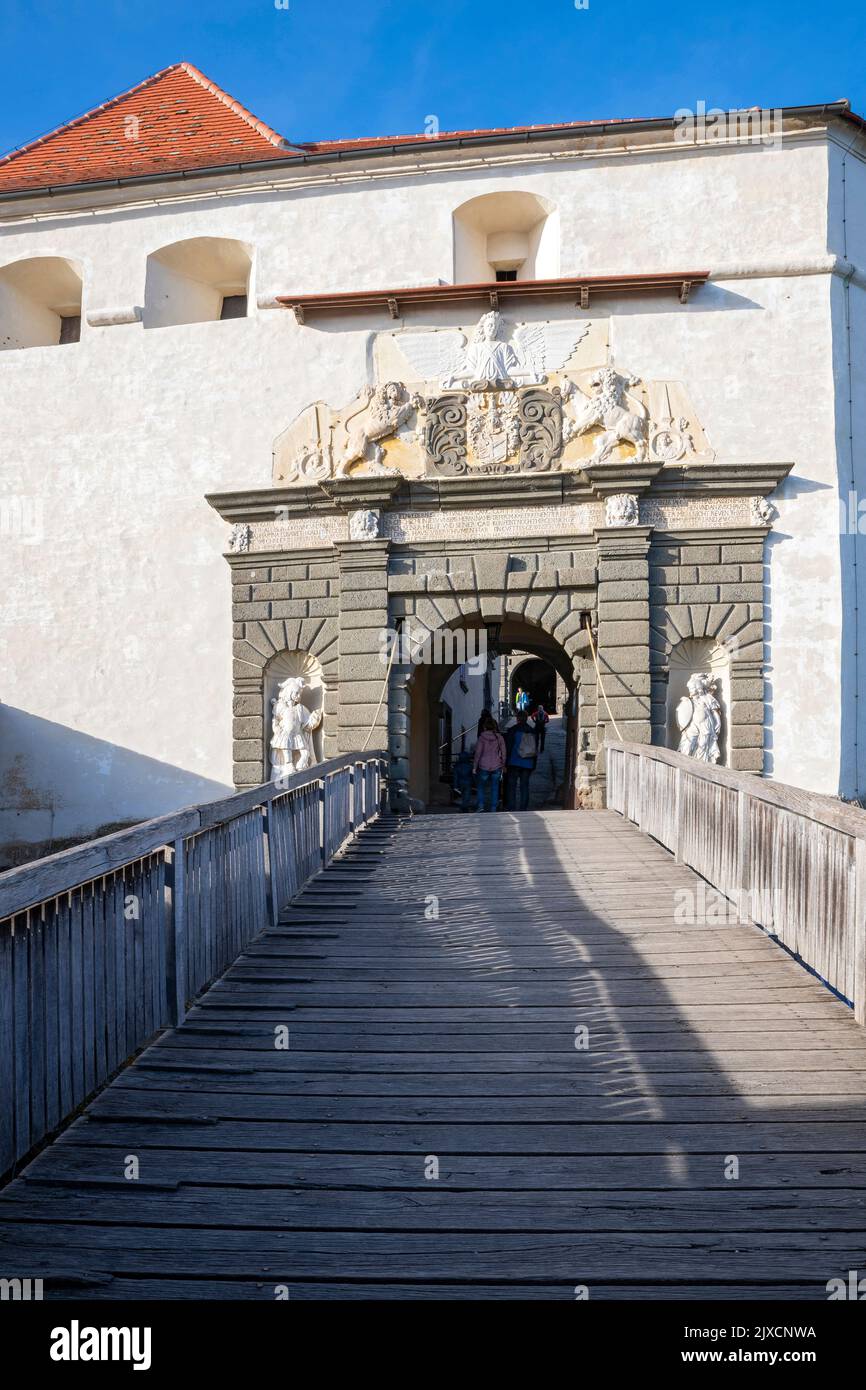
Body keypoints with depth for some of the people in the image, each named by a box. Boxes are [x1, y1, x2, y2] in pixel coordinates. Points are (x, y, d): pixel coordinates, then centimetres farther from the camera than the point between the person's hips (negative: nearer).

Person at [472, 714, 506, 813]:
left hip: (484, 767, -1)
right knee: (495, 788, 11)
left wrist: (474, 767, 2)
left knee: (481, 786, 16)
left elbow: (478, 753, -5)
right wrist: (503, 765, 12)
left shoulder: (482, 737, -7)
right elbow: (503, 753, 2)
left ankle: (481, 805, 2)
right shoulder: (499, 737, -1)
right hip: (497, 767, 1)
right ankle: (493, 808, 11)